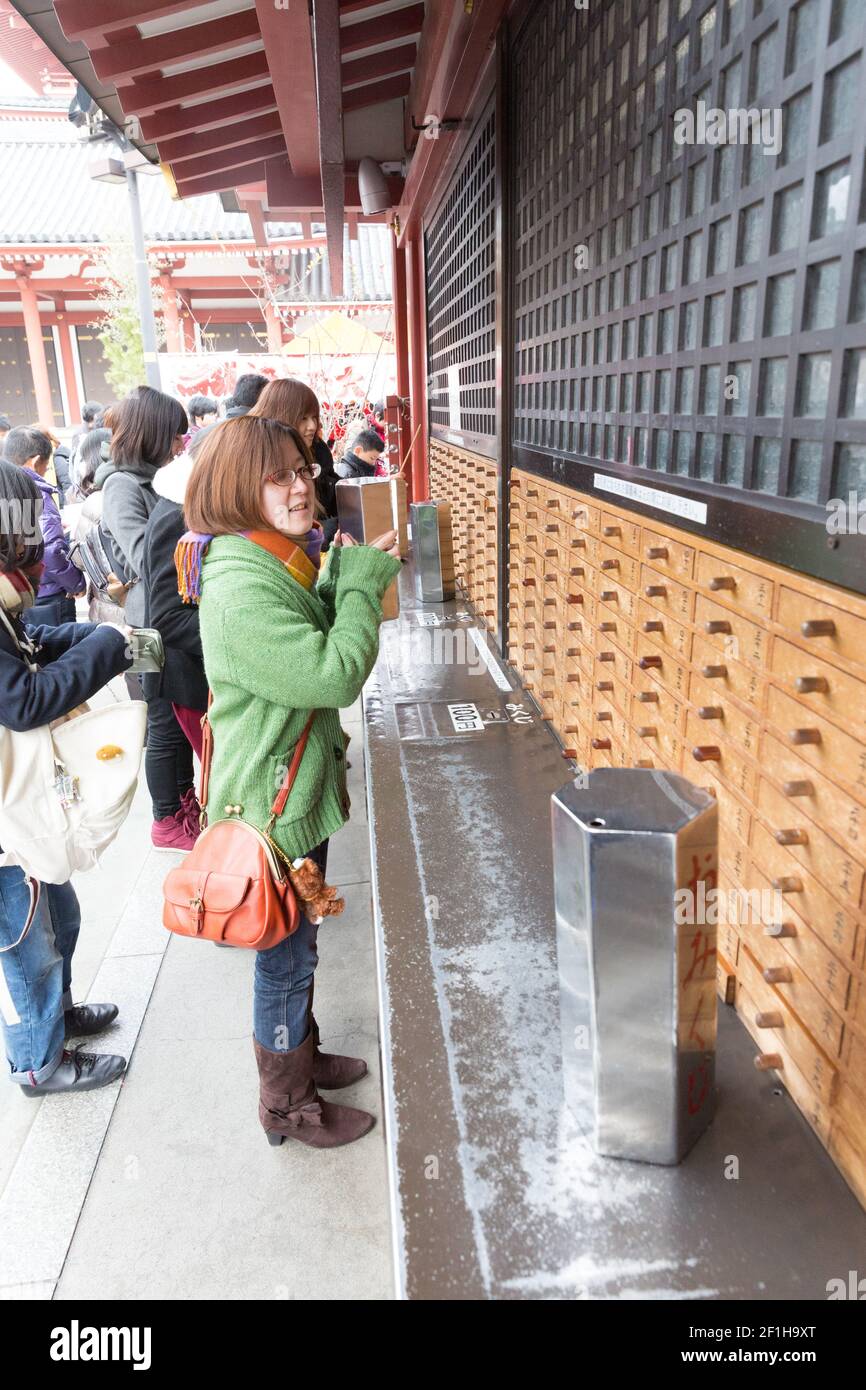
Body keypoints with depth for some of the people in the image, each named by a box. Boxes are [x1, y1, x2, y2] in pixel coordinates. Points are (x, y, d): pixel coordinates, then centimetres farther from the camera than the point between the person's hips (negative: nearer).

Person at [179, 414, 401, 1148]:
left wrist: (348, 577, 3)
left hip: (299, 789, 10)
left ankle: (302, 1054, 48)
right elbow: (333, 677, -30)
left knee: (297, 945, 26)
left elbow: (315, 643, 17)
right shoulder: (241, 586, -27)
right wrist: (363, 584, -20)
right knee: (287, 957, 10)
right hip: (272, 805, -10)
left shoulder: (279, 563, 5)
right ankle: (288, 1106, 33)